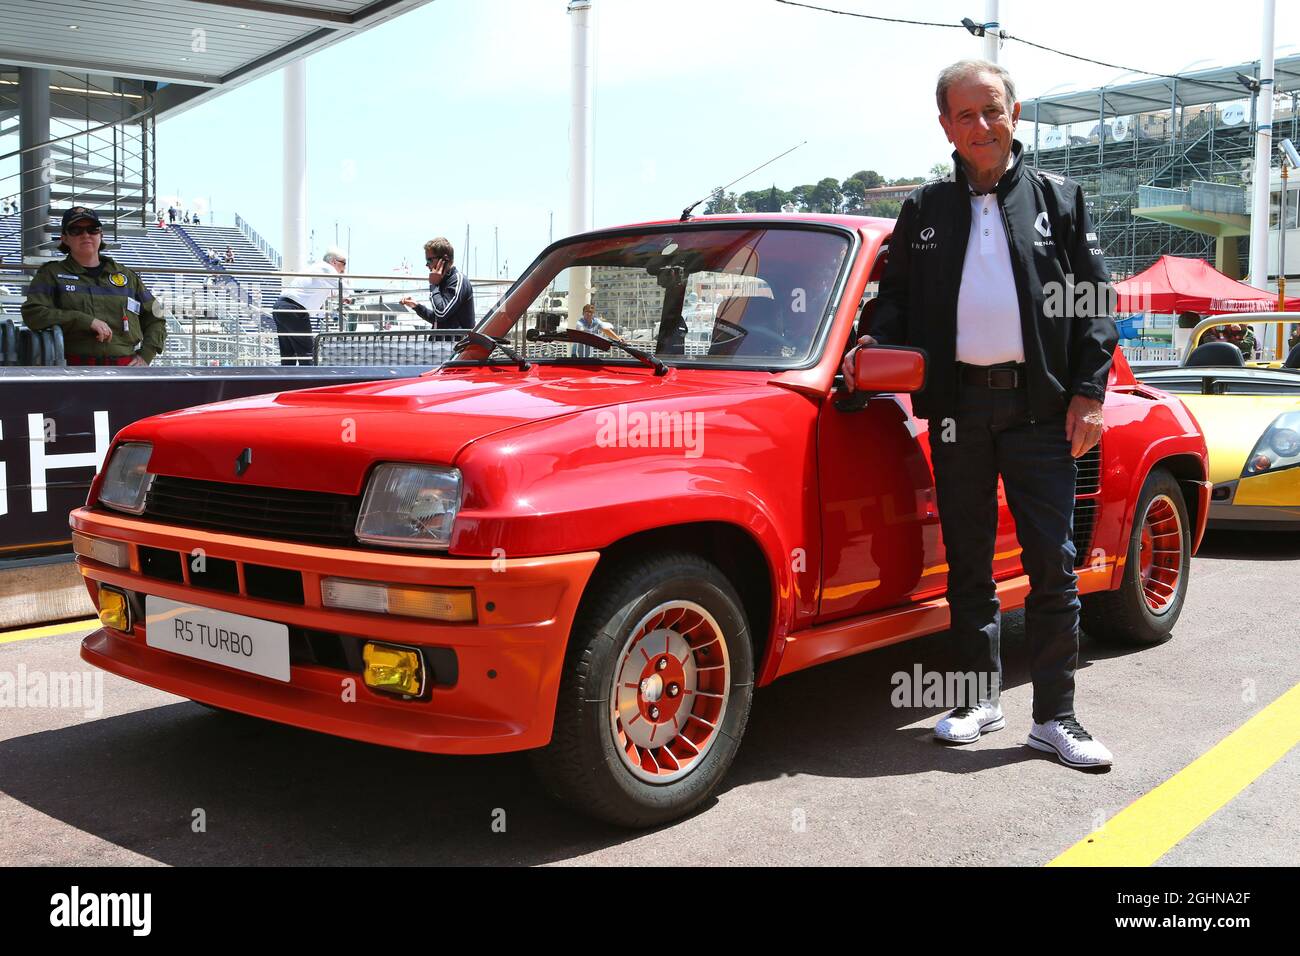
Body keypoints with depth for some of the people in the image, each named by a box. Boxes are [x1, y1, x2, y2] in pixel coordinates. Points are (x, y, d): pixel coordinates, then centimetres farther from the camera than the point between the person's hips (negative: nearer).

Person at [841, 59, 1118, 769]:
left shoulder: (1058, 199, 8)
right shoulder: (924, 210, 12)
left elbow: (1095, 304, 4)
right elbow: (896, 298, 14)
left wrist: (1089, 393, -5)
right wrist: (875, 346, -7)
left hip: (1039, 402, -2)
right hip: (957, 406, 2)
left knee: (1050, 562, -1)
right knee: (967, 560, 9)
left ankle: (1055, 716, 7)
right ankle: (980, 698, 21)